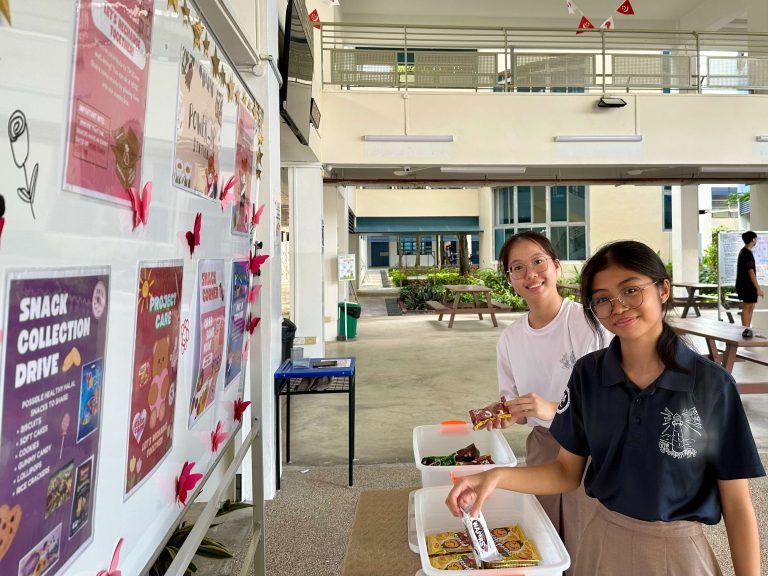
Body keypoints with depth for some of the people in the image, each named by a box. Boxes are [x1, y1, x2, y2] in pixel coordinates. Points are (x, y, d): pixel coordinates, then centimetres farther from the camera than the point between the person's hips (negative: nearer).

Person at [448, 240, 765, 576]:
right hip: (603, 543, 3)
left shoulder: (713, 384, -15)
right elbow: (567, 472, -3)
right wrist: (497, 477, -19)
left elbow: (736, 504, -8)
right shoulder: (587, 375, -8)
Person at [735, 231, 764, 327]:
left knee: (751, 307, 15)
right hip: (747, 286, -10)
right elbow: (751, 272, -21)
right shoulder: (748, 253, -17)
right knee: (747, 308, -5)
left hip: (744, 285, 10)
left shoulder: (743, 251, 14)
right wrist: (758, 288, -18)